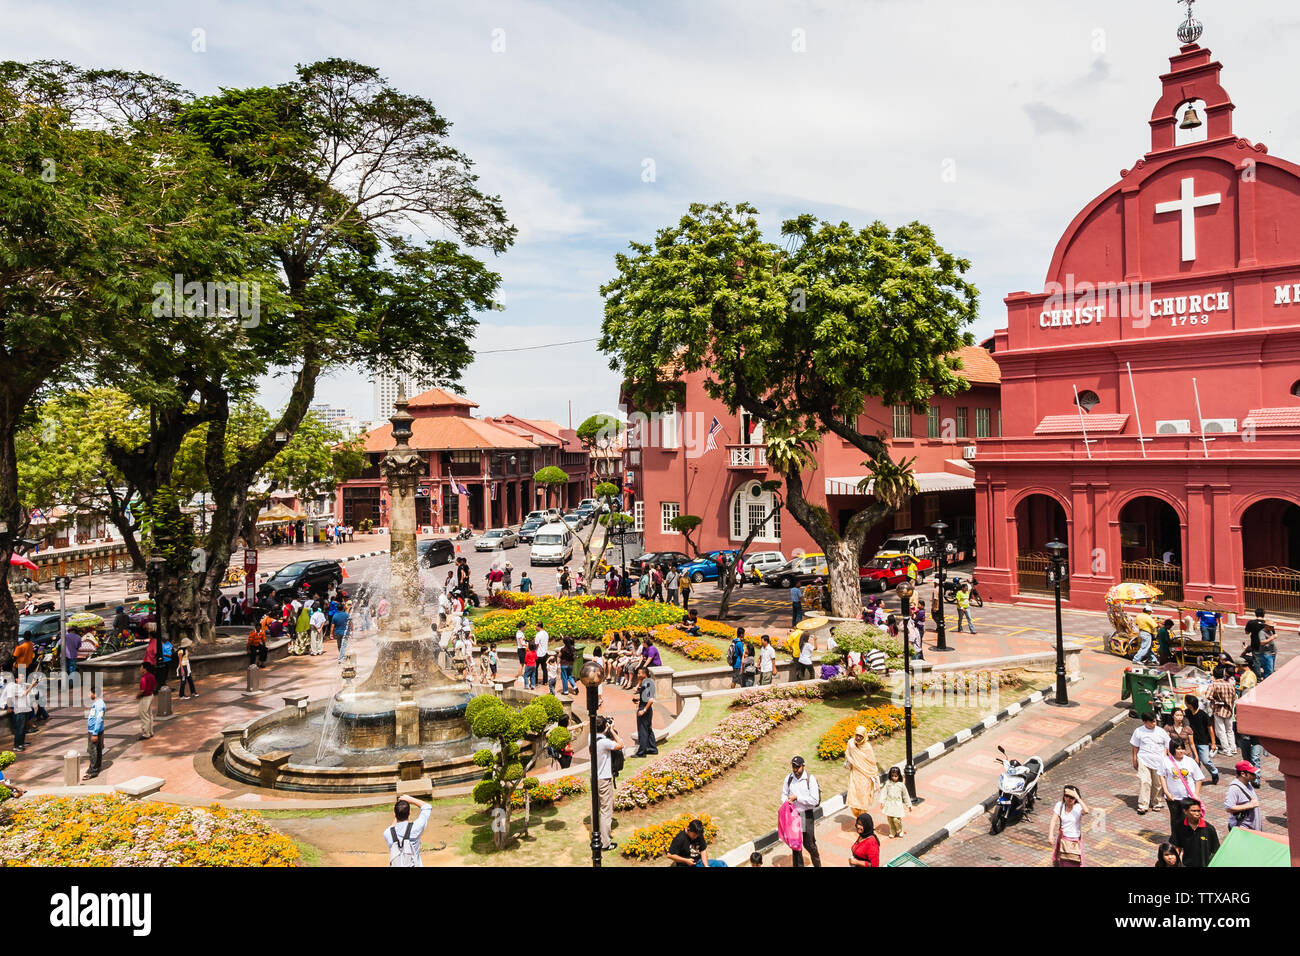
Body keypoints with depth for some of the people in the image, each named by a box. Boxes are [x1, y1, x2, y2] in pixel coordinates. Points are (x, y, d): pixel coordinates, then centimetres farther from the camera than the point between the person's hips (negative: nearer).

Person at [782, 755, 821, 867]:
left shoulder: (810, 779, -12)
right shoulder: (789, 778, 1)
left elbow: (814, 800, -16)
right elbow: (784, 794, 14)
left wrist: (797, 798, -18)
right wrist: (787, 801, -8)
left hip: (806, 815, -3)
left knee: (809, 843, 4)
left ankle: (817, 863, 28)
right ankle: (798, 865, 25)